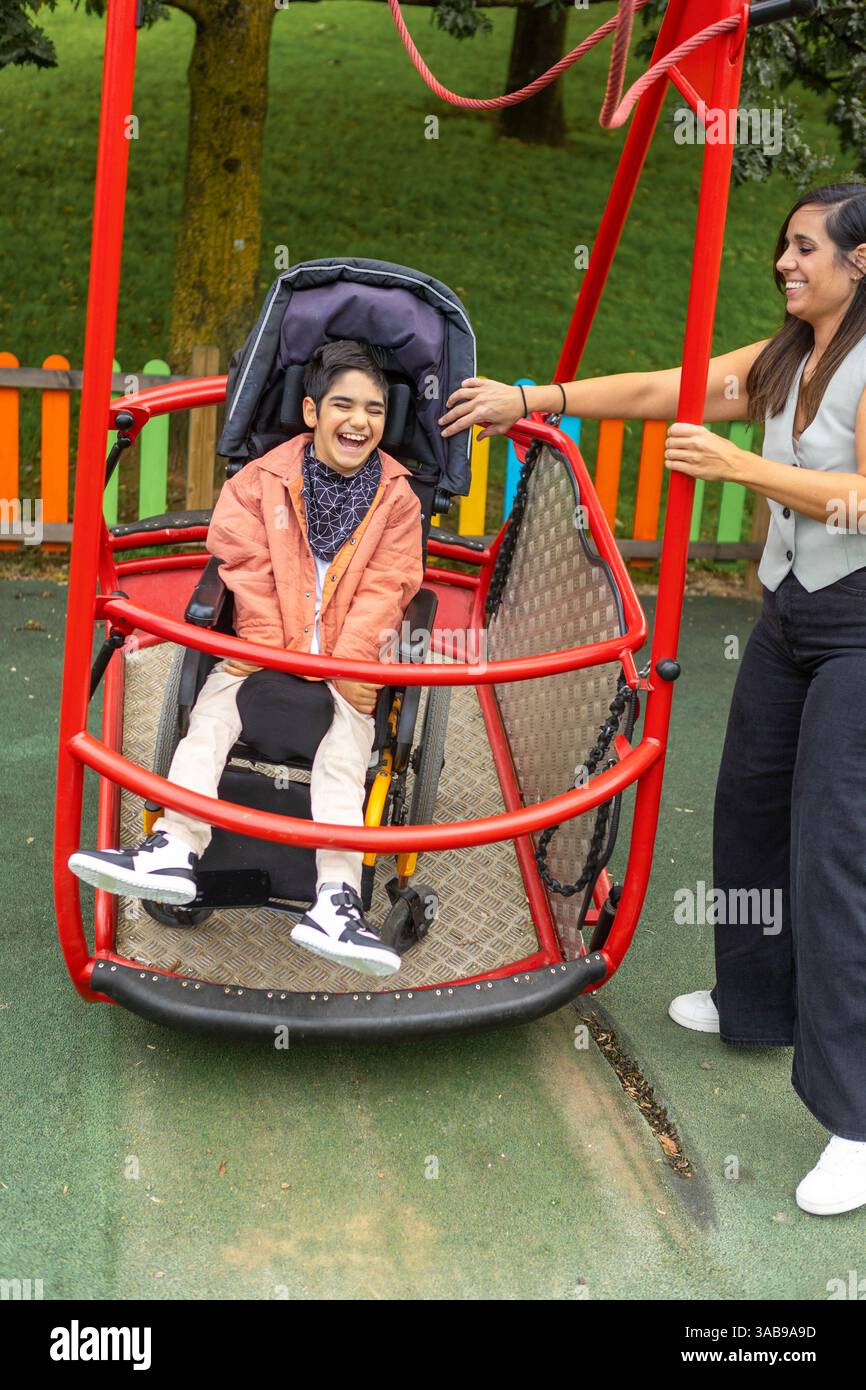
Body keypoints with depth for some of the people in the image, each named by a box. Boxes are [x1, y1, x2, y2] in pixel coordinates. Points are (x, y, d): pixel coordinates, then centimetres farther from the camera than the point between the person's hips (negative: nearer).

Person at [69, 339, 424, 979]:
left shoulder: (397, 496, 2)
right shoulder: (264, 479, 2)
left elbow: (384, 588, -5)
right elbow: (249, 569, -1)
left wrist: (350, 662, -18)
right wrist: (264, 644, -12)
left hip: (351, 655, -1)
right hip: (269, 644, 2)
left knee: (343, 756, -18)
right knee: (210, 720, -18)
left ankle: (336, 899, -29)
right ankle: (174, 850, -26)